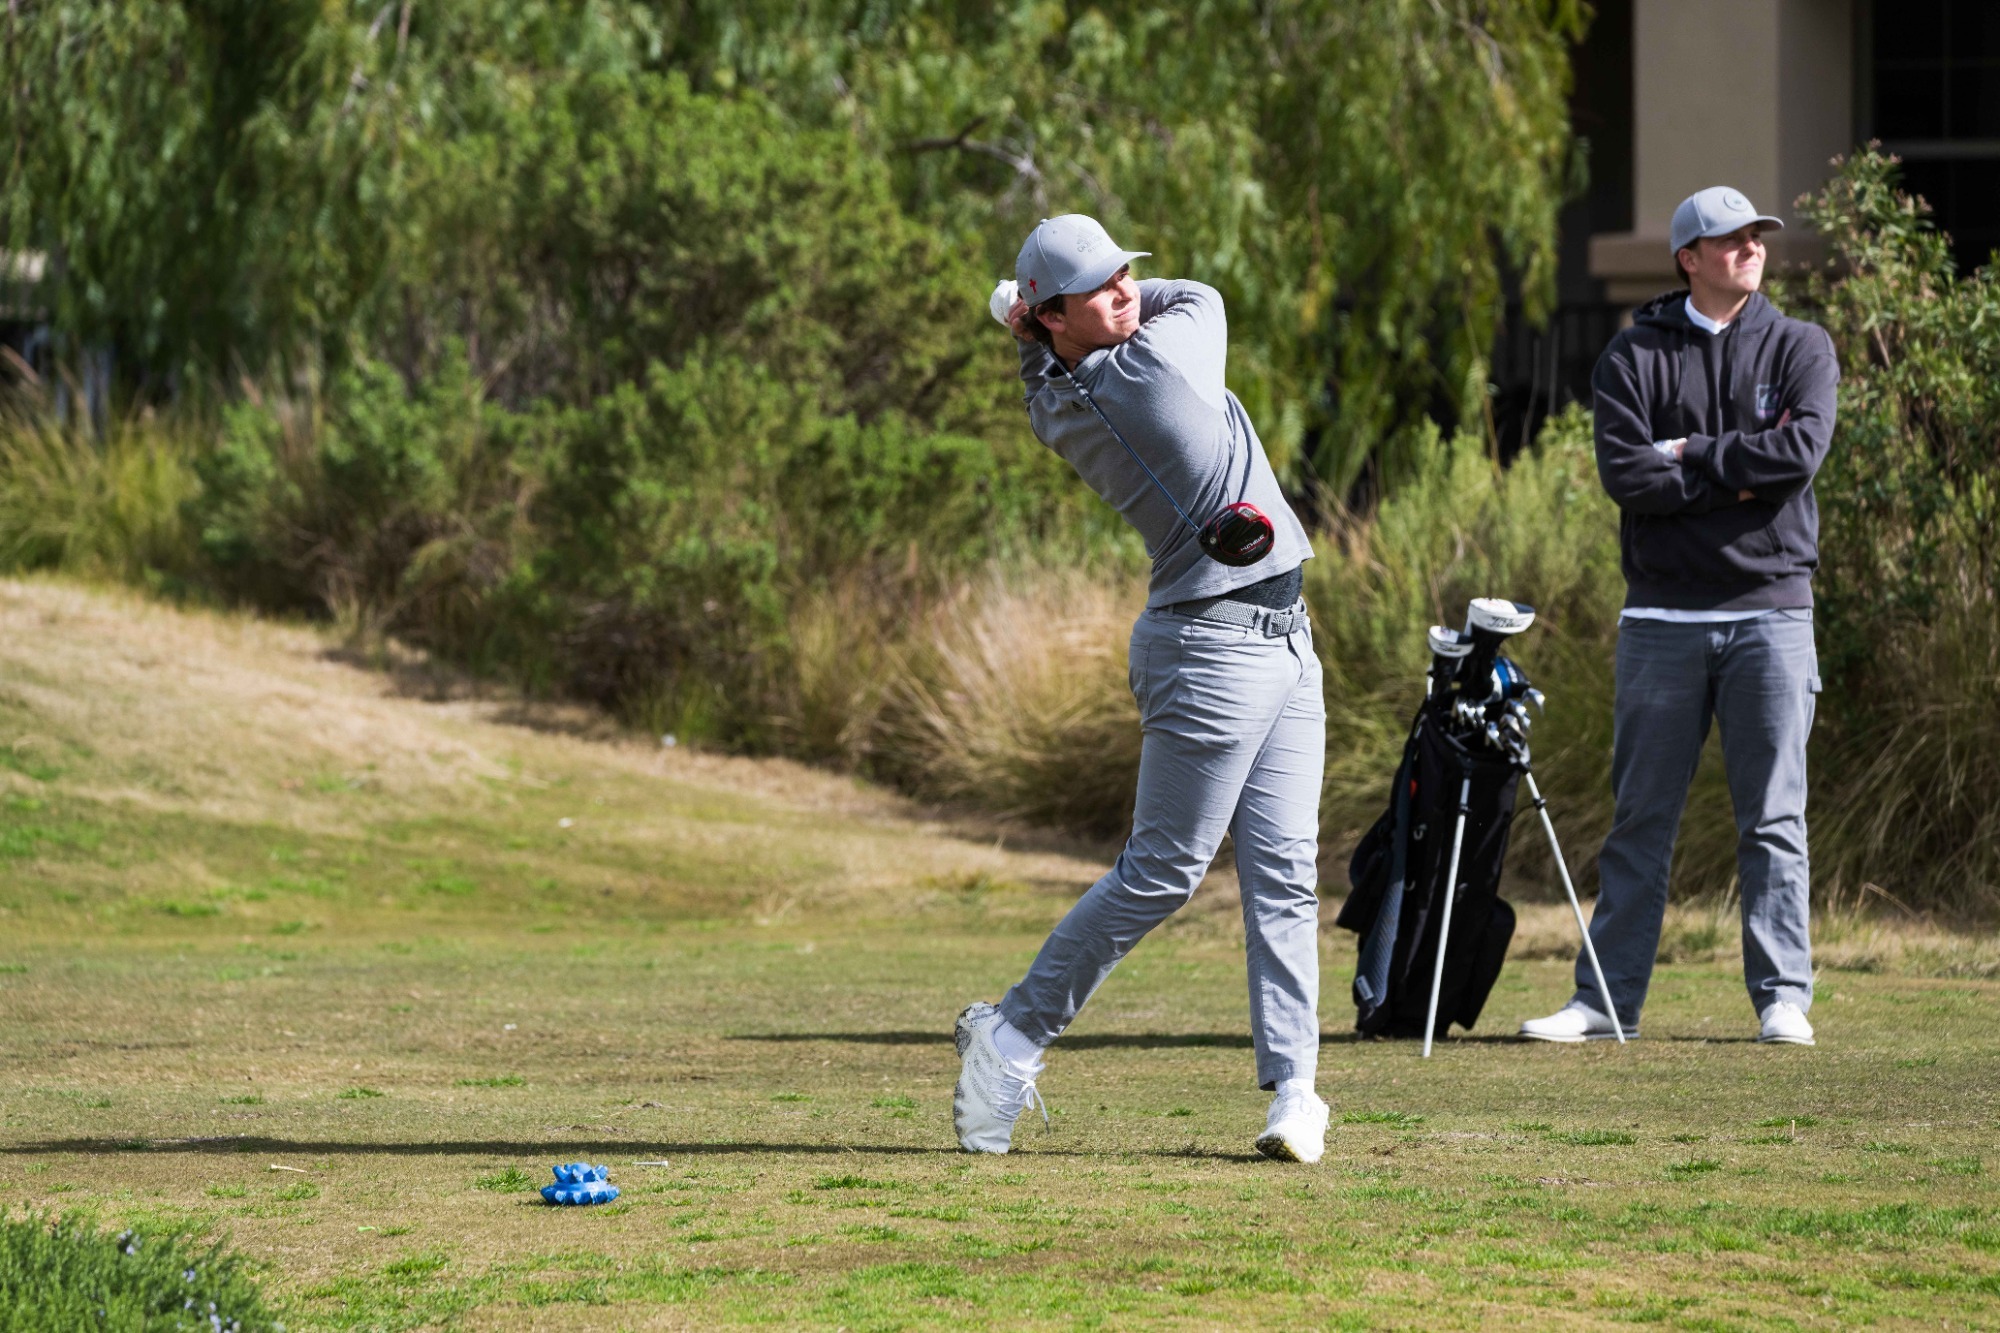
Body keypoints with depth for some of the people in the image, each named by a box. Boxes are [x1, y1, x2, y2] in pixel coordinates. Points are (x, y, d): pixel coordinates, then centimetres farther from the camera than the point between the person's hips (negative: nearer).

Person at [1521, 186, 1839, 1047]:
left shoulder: (1800, 348, 7)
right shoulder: (1635, 356, 6)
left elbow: (1802, 450, -11)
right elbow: (1625, 474, -9)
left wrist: (1689, 457, -8)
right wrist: (1738, 476, -11)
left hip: (1770, 611, 0)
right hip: (1663, 619, 0)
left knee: (1773, 817, 0)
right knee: (1641, 817, 4)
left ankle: (1782, 998, 4)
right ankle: (1607, 999, 7)